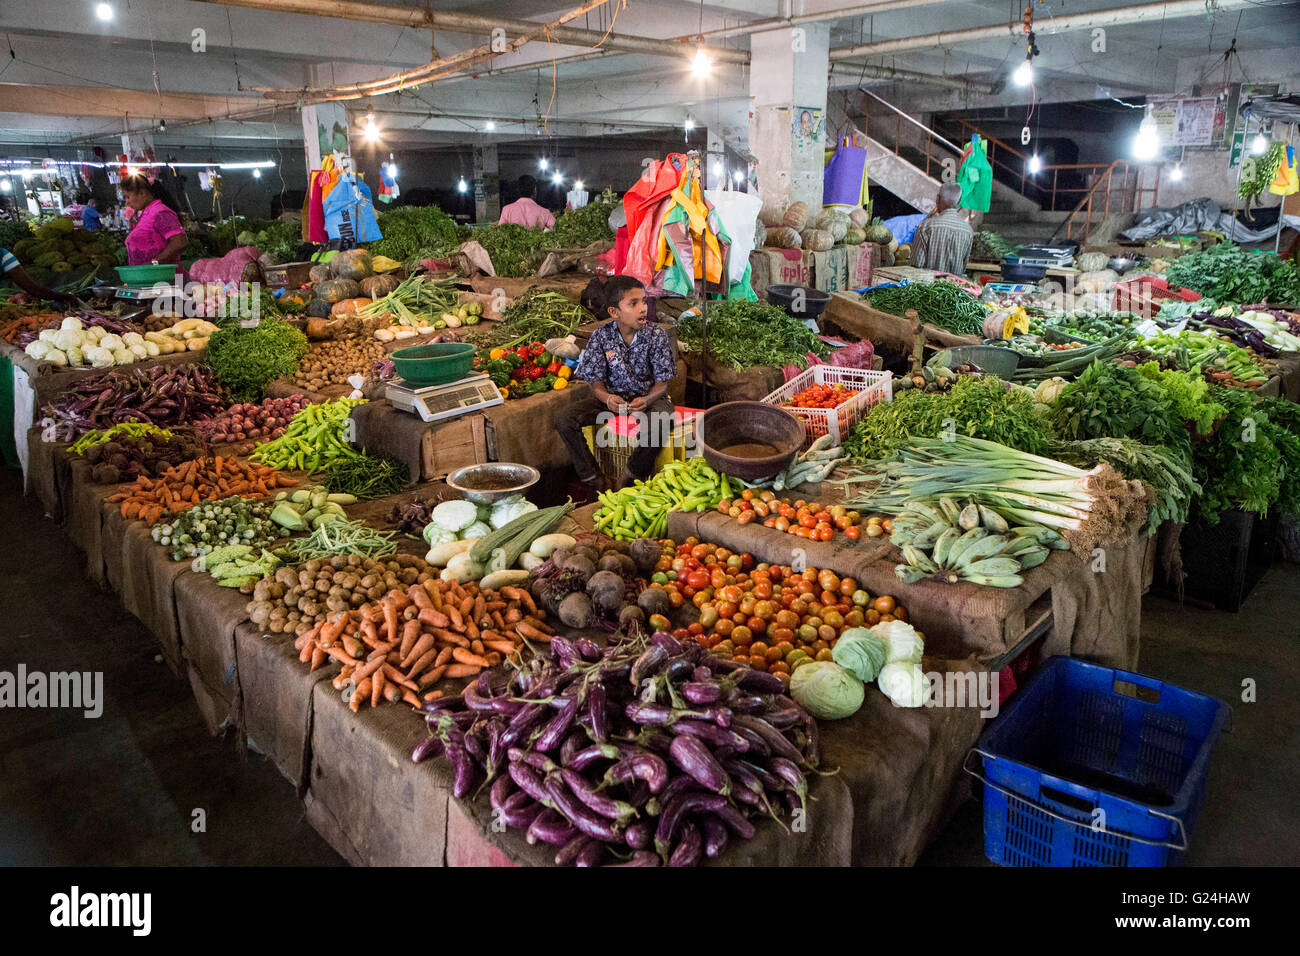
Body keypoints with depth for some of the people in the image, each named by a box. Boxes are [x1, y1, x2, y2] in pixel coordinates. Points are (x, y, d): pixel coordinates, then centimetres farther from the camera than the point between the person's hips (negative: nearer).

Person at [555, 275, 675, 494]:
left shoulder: (656, 336, -11)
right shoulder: (601, 336, -7)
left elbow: (662, 383, -9)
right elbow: (596, 381, -5)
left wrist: (646, 400, -32)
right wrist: (607, 398, -30)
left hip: (648, 396, -2)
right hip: (612, 396, 2)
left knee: (658, 423, -39)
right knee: (564, 419, -19)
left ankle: (631, 478, -11)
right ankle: (592, 479, -7)